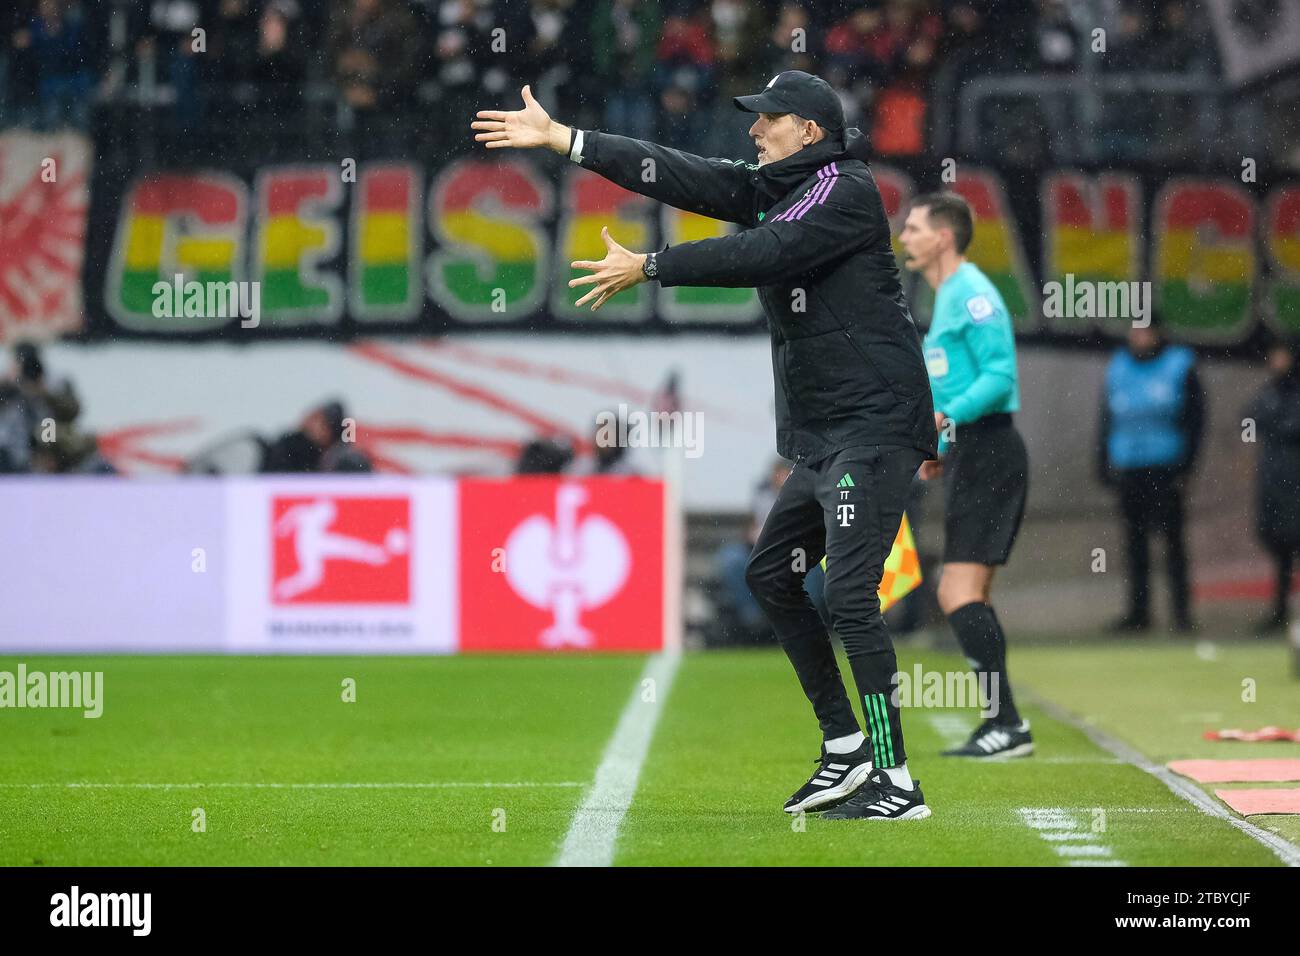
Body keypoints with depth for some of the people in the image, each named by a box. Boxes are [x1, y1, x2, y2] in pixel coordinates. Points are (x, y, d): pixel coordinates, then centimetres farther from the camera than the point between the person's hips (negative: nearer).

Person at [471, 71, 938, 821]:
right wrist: (562, 139, 9)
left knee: (850, 593, -16)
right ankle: (847, 751, 20)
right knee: (772, 575, 15)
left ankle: (898, 784, -15)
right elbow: (679, 177, 12)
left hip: (873, 428, -10)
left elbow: (761, 254, -23)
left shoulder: (844, 190, -12)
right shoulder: (771, 189, 14)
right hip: (820, 439, 10)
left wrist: (647, 268, -19)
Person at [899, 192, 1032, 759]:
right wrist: (941, 449, 25)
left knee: (962, 594, -15)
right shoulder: (949, 297, 20)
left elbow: (1000, 375, -20)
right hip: (969, 457, 11)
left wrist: (948, 417, -30)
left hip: (986, 452, -11)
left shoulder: (971, 294, -12)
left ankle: (1007, 723, -15)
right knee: (960, 595, 11)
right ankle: (1001, 725, 13)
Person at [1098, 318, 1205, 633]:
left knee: (1173, 539, -4)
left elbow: (1195, 419, 0)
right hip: (1129, 470, 3)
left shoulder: (1179, 367, 1)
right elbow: (1107, 419, 16)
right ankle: (1138, 611, 9)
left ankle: (1182, 612, -1)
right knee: (1135, 540, 4)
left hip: (1165, 469, -3)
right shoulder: (1118, 369, 11)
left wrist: (1186, 466, -6)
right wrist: (1105, 463, 9)